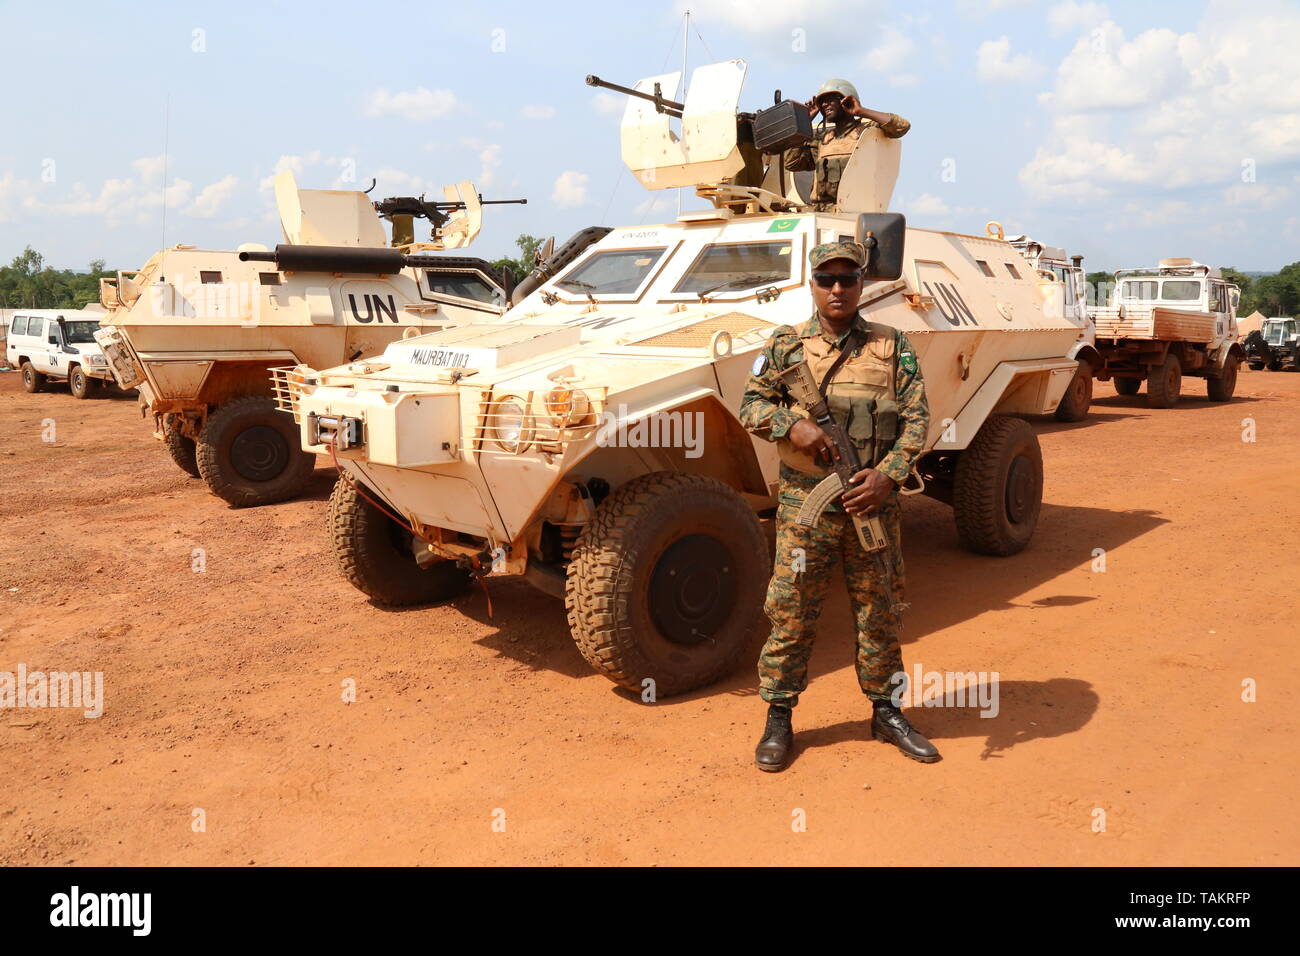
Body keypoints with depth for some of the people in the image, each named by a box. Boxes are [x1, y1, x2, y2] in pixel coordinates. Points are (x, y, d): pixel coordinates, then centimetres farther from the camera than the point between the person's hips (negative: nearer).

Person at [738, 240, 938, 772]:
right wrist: (793, 425, -17)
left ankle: (886, 712, 29)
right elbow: (751, 405, 3)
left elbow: (917, 419, 1)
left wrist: (888, 473, -13)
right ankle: (779, 719, 17)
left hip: (873, 503, 1)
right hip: (804, 503, -1)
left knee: (880, 613, 12)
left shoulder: (893, 347, 5)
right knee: (791, 613, 3)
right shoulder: (786, 346, 4)